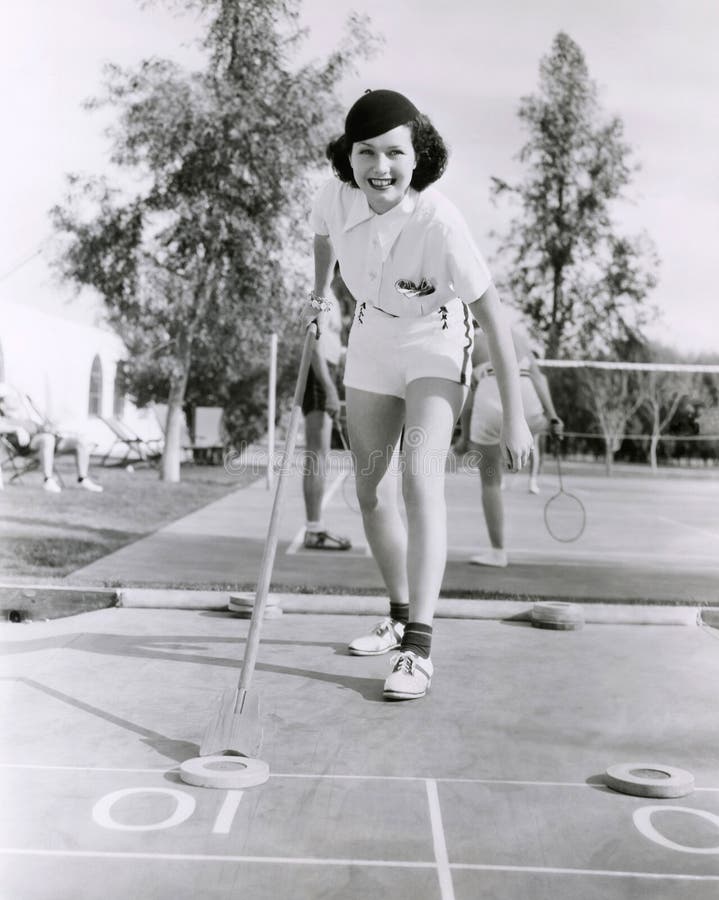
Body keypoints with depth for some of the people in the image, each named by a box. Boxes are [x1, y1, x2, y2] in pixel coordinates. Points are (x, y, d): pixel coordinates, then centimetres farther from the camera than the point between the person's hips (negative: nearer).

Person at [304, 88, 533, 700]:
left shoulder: (440, 222, -32)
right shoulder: (336, 197, -19)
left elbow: (494, 319, -29)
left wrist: (514, 419, -28)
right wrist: (321, 293, 9)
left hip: (436, 344, -5)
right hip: (371, 341, 5)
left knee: (421, 478, -24)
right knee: (371, 496, 8)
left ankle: (419, 650, -23)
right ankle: (401, 618, 27)